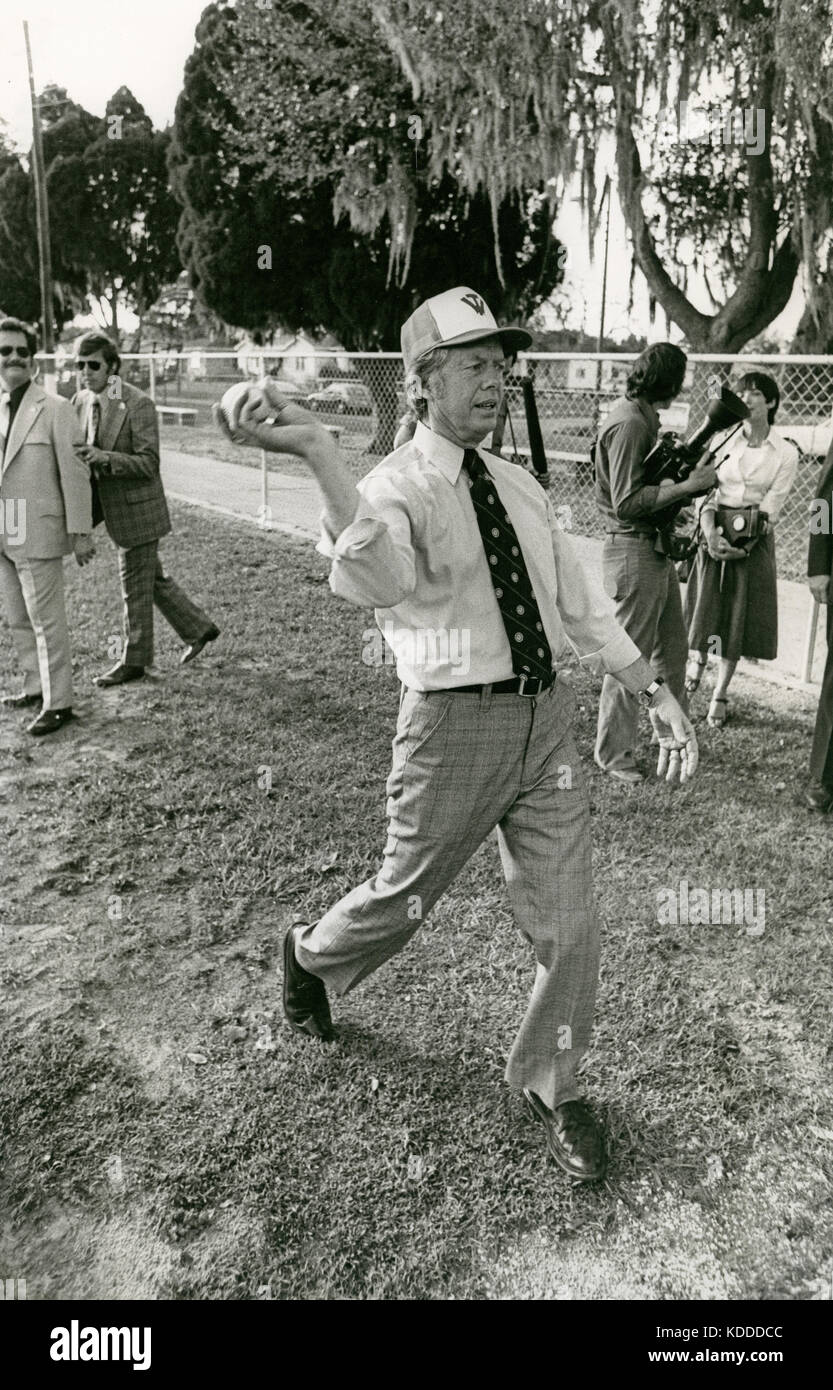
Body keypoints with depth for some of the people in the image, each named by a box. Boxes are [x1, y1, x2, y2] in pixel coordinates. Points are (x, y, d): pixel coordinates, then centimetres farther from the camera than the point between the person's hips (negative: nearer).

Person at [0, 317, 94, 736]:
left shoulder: (55, 409, -9)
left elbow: (75, 473, -10)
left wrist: (80, 532, -12)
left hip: (37, 532, -7)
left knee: (46, 621, -3)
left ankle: (57, 703, 6)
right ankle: (36, 686, 29)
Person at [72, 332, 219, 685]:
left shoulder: (138, 405, -17)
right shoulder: (80, 401, 4)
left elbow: (149, 464, -20)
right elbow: (80, 454, 15)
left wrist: (104, 458, -32)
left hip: (137, 508, -7)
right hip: (110, 507, 7)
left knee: (135, 586, 3)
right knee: (152, 578, 18)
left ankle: (134, 661, 17)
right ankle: (197, 628, 34)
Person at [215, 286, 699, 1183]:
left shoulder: (521, 489, 10)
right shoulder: (395, 487, -10)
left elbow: (579, 611, 15)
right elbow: (375, 584, -34)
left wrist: (656, 692, 7)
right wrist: (315, 450, -43)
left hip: (547, 716, 5)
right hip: (455, 723, -5)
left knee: (568, 928, 9)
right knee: (402, 900, 14)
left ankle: (550, 1088, 35)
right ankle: (310, 955, 49)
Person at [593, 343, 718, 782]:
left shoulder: (643, 417, 14)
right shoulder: (628, 423, -17)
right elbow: (626, 502, -24)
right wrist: (687, 486, -22)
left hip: (657, 547, 10)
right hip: (633, 551, -10)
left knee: (672, 646, 19)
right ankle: (613, 754, 10)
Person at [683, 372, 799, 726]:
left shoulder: (786, 453, -2)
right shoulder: (722, 441, 2)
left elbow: (770, 509, -7)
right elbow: (706, 493, -4)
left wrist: (742, 544, -18)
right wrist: (711, 533, -19)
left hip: (754, 541, -1)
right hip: (715, 533, 1)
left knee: (739, 616, 5)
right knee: (705, 608, 3)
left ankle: (720, 693, 18)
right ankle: (697, 657, 36)